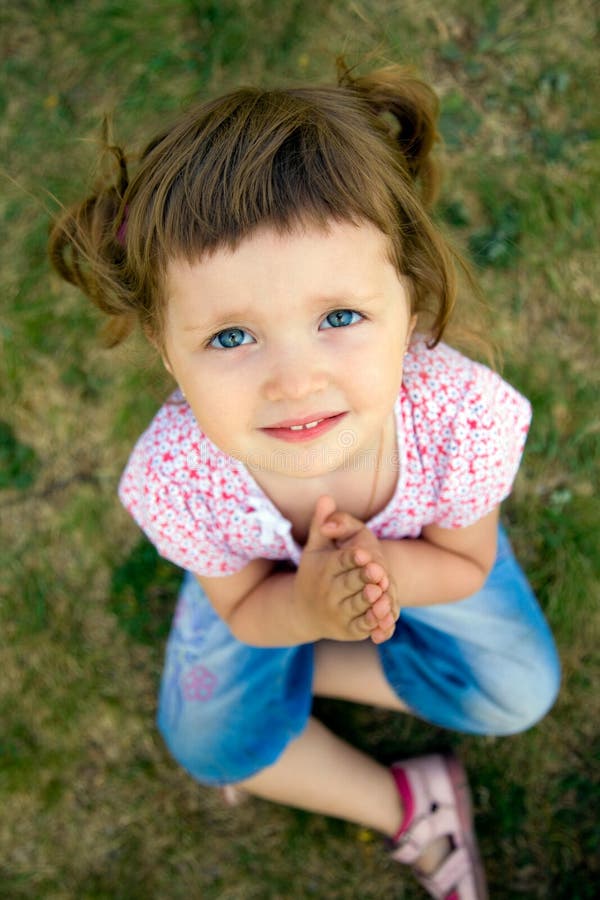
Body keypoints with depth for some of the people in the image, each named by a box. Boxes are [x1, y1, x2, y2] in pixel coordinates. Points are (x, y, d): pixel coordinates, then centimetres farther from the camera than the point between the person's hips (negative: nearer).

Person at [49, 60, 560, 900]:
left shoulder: (465, 415, -43)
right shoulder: (176, 475, -42)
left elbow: (464, 566, -21)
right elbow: (247, 613, -22)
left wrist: (378, 564, -44)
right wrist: (312, 604, -45)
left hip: (422, 556, 1)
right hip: (273, 580, 0)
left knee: (519, 694, 0)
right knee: (211, 742, 0)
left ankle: (305, 674, 10)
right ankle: (404, 805, 17)